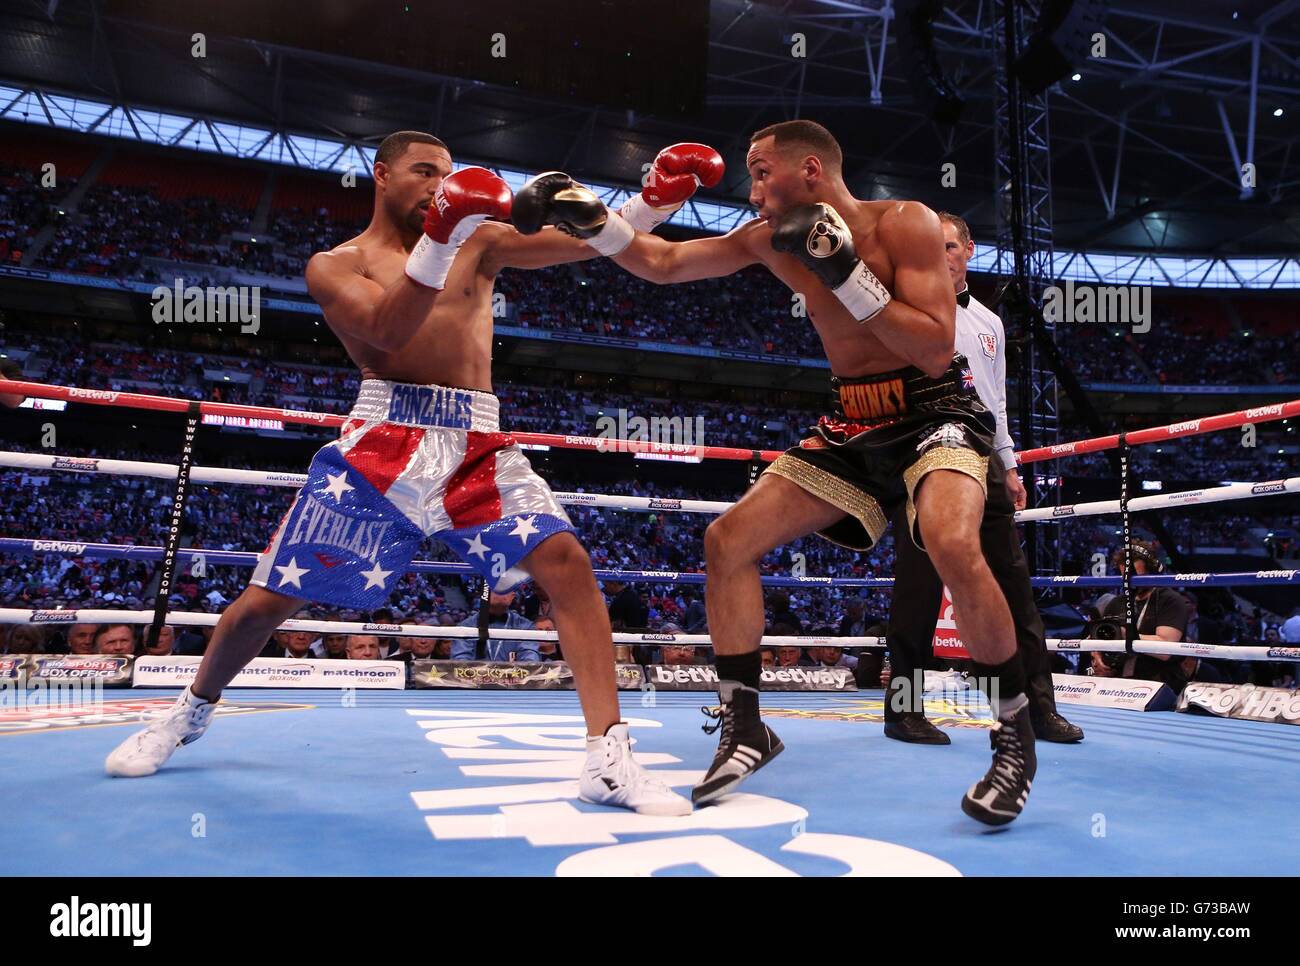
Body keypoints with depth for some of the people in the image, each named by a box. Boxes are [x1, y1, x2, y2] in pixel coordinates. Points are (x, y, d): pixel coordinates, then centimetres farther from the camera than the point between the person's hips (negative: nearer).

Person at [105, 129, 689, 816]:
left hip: (477, 446, 2)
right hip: (384, 440, -1)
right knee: (268, 599, 2)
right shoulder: (335, 265, 11)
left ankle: (608, 760, -17)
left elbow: (582, 242, 5)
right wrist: (438, 241, -20)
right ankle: (193, 710, 34)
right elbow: (386, 330, -11)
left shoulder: (476, 239, 17)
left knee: (566, 560, -20)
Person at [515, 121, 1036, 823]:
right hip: (851, 426, 6)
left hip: (934, 413, -6)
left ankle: (1016, 737, -12)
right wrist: (590, 219, -5)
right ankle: (744, 728, 7)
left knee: (951, 543, -36)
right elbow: (662, 264, 8)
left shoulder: (905, 223, -14)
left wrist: (848, 274, -25)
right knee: (727, 539, -4)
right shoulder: (769, 239, 3)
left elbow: (936, 347, -20)